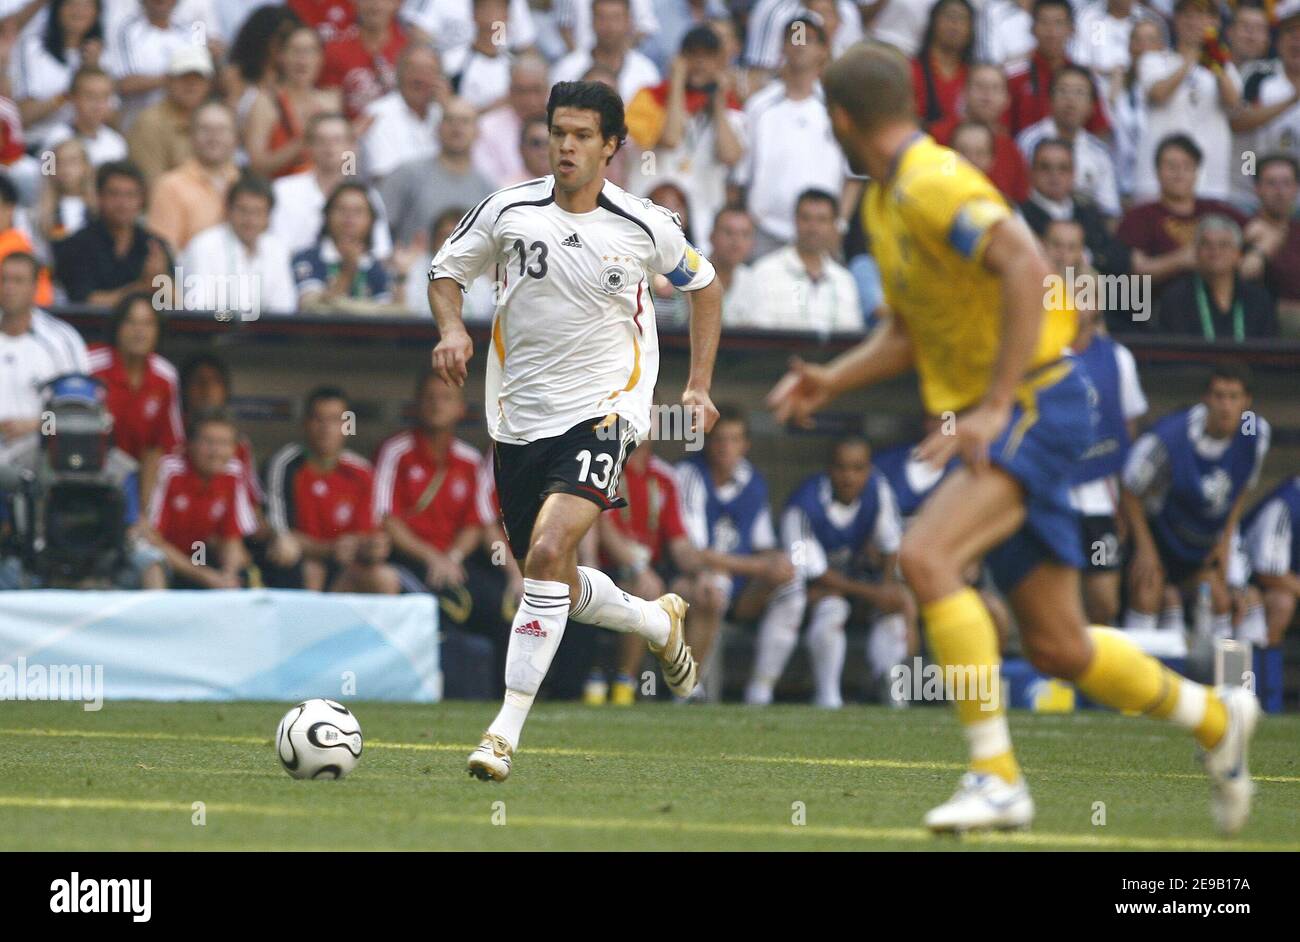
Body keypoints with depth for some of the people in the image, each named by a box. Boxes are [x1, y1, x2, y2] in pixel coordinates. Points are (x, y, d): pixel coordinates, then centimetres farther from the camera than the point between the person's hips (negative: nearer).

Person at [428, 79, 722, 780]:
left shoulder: (644, 227, -4)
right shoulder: (508, 210, -3)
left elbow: (703, 284, 15)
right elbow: (447, 269, 11)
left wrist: (699, 384, 10)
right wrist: (451, 328, -10)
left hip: (602, 409, -4)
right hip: (519, 417, 4)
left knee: (548, 550, -25)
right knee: (552, 585, 12)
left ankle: (506, 729, -23)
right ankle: (659, 623, 44)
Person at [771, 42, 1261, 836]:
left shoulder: (932, 184, -16)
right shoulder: (883, 203, 14)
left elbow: (1027, 269, -29)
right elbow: (907, 335, 23)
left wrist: (995, 406, -29)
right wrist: (834, 381, 7)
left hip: (1035, 406, -9)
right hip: (991, 421, 9)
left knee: (926, 556, -28)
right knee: (1058, 649, 10)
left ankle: (997, 776, -26)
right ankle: (1216, 718, 33)